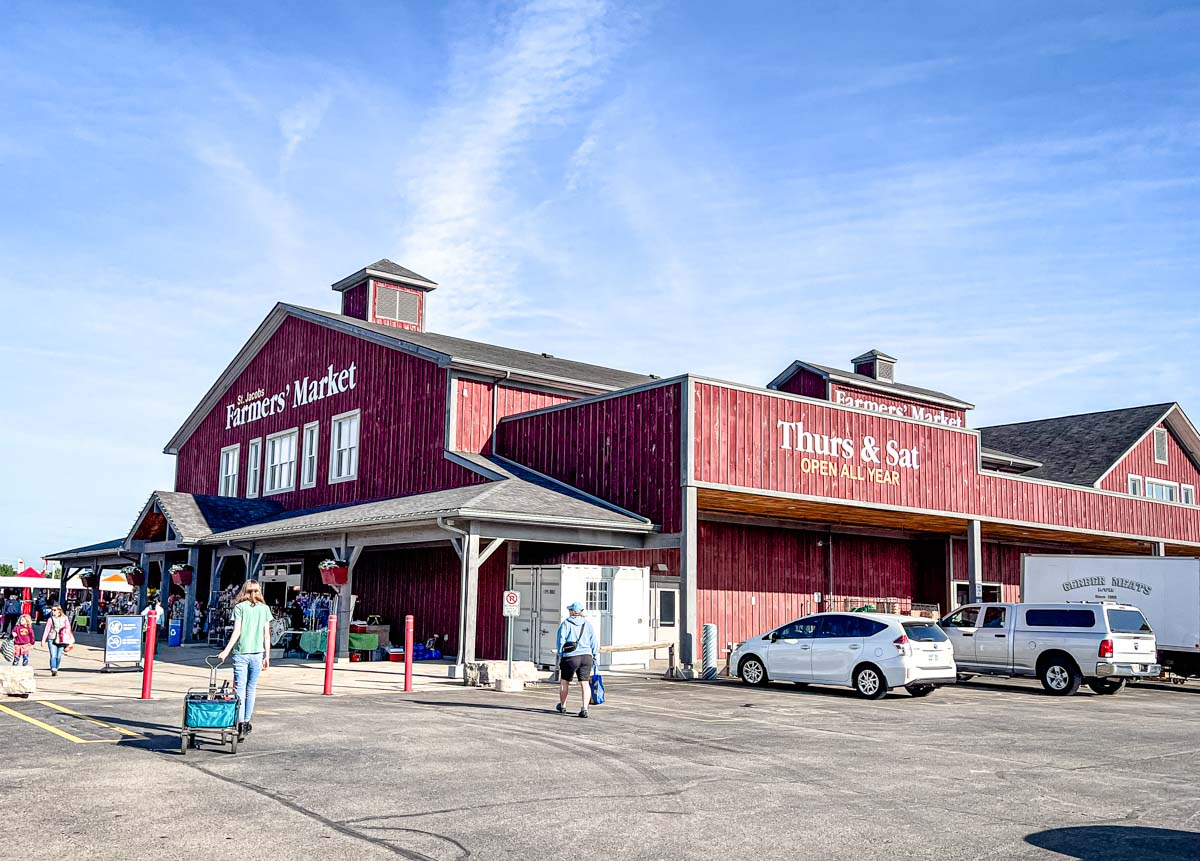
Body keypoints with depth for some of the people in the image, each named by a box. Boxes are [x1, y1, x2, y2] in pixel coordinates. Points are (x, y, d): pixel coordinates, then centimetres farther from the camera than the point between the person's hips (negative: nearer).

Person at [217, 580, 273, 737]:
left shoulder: (239, 607, 0)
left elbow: (237, 632, -8)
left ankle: (241, 723, -13)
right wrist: (267, 655, 11)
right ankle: (247, 721, 18)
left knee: (240, 688, -3)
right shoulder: (264, 608, 7)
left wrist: (226, 650, -5)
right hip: (257, 653, 2)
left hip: (241, 653, -2)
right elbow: (267, 634, 6)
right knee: (251, 689, 12)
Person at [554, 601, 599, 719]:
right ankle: (584, 709, -12)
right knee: (585, 683, 0)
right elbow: (594, 642, 8)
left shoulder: (566, 623, 1)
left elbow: (561, 641, -2)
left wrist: (560, 656, 4)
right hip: (586, 656, 2)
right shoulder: (587, 624, 10)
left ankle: (562, 706, 30)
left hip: (570, 657, -2)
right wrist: (596, 658, 12)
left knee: (564, 681, 16)